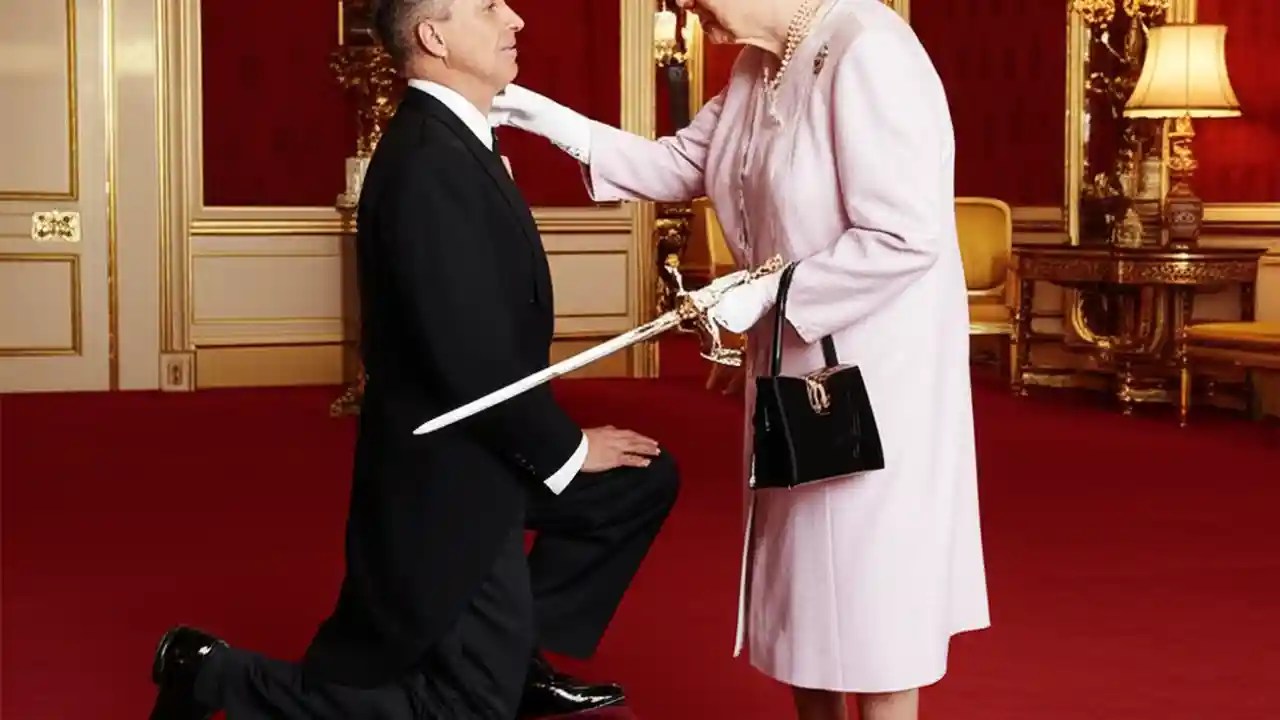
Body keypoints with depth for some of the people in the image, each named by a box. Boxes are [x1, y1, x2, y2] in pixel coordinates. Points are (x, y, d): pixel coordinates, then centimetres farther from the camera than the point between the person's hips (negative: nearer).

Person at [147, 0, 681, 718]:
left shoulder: (454, 142, 7)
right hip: (447, 479, -10)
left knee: (644, 478, 19)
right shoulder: (430, 162, -26)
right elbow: (472, 361, -27)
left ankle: (517, 656, 24)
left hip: (479, 454, 10)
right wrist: (566, 448, -13)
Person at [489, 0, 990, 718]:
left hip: (877, 370, -9)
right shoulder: (759, 65, 6)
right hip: (798, 363, 9)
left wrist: (770, 292, -22)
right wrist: (556, 123, 1)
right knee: (810, 583, 18)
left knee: (870, 594, 4)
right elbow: (682, 166, 10)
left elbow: (905, 236, -26)